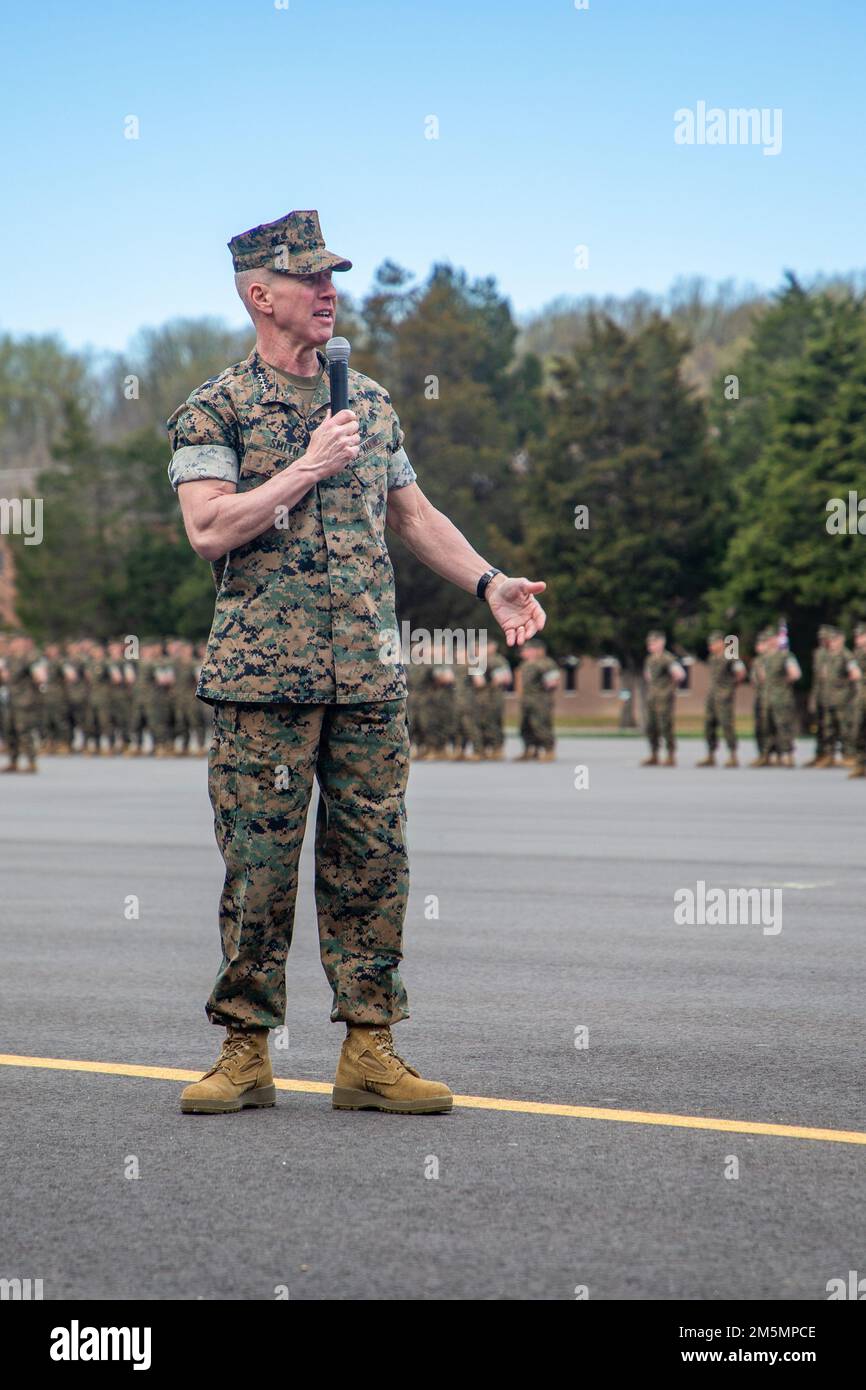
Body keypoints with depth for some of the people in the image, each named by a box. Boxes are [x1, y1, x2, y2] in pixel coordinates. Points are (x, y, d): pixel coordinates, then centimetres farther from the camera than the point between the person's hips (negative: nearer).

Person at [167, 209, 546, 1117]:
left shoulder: (370, 403, 15)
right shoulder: (216, 410, -2)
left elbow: (413, 514, 21)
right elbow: (208, 529, -14)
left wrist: (488, 582, 10)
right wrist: (308, 469, -13)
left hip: (370, 676, 5)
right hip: (264, 676, -5)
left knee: (373, 862, 4)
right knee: (259, 865, -1)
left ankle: (369, 1052, 9)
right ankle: (244, 1050, 9)